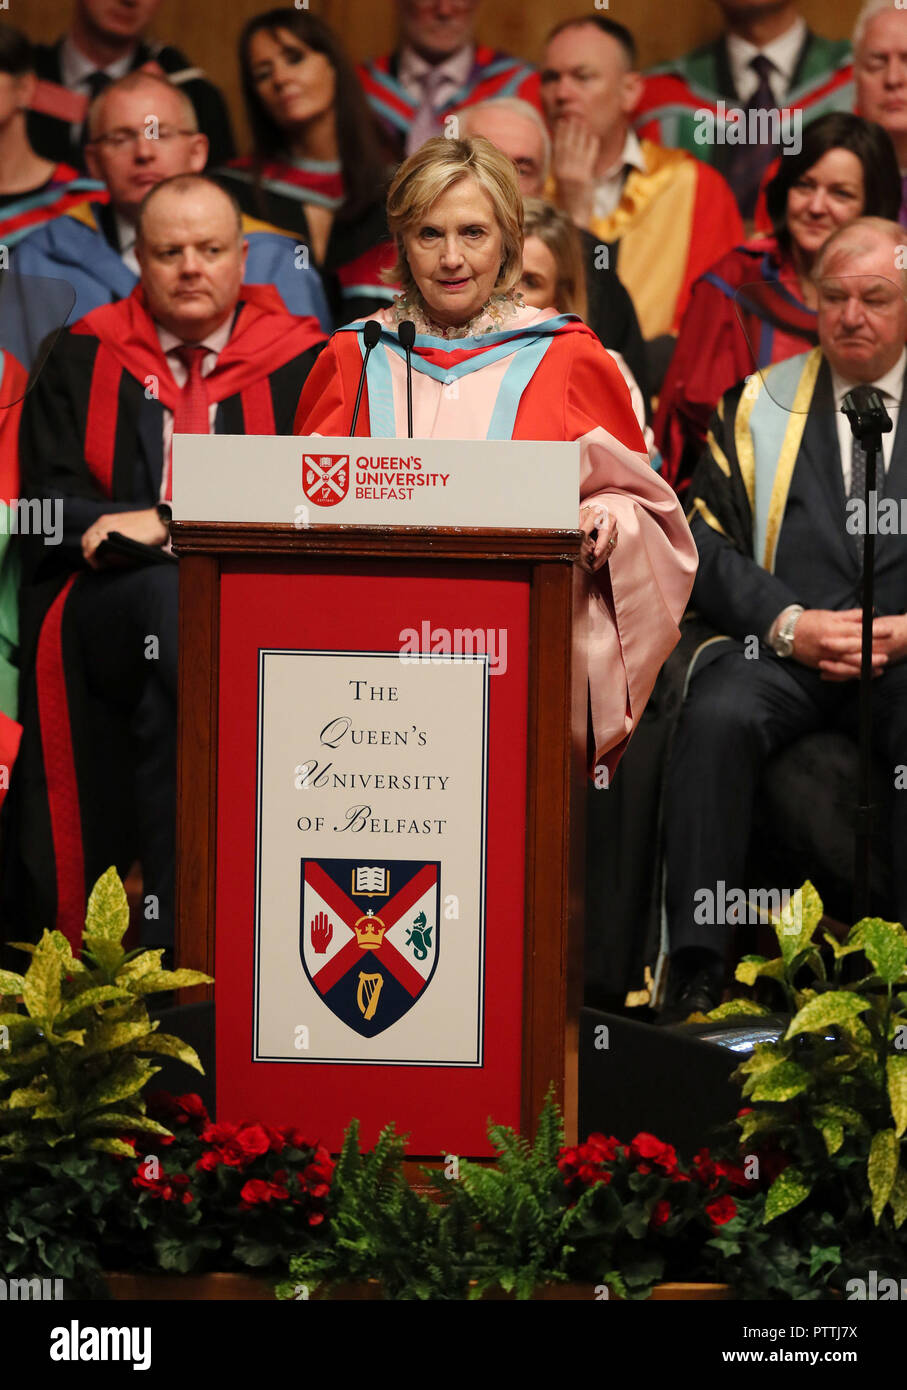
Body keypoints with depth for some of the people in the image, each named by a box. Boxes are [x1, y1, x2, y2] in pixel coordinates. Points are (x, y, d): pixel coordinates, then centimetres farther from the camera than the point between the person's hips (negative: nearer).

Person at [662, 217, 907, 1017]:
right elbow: (707, 543, 7)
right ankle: (698, 971, -33)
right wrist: (789, 623, -9)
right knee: (717, 717, -32)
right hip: (779, 650, 1)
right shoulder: (759, 405, 17)